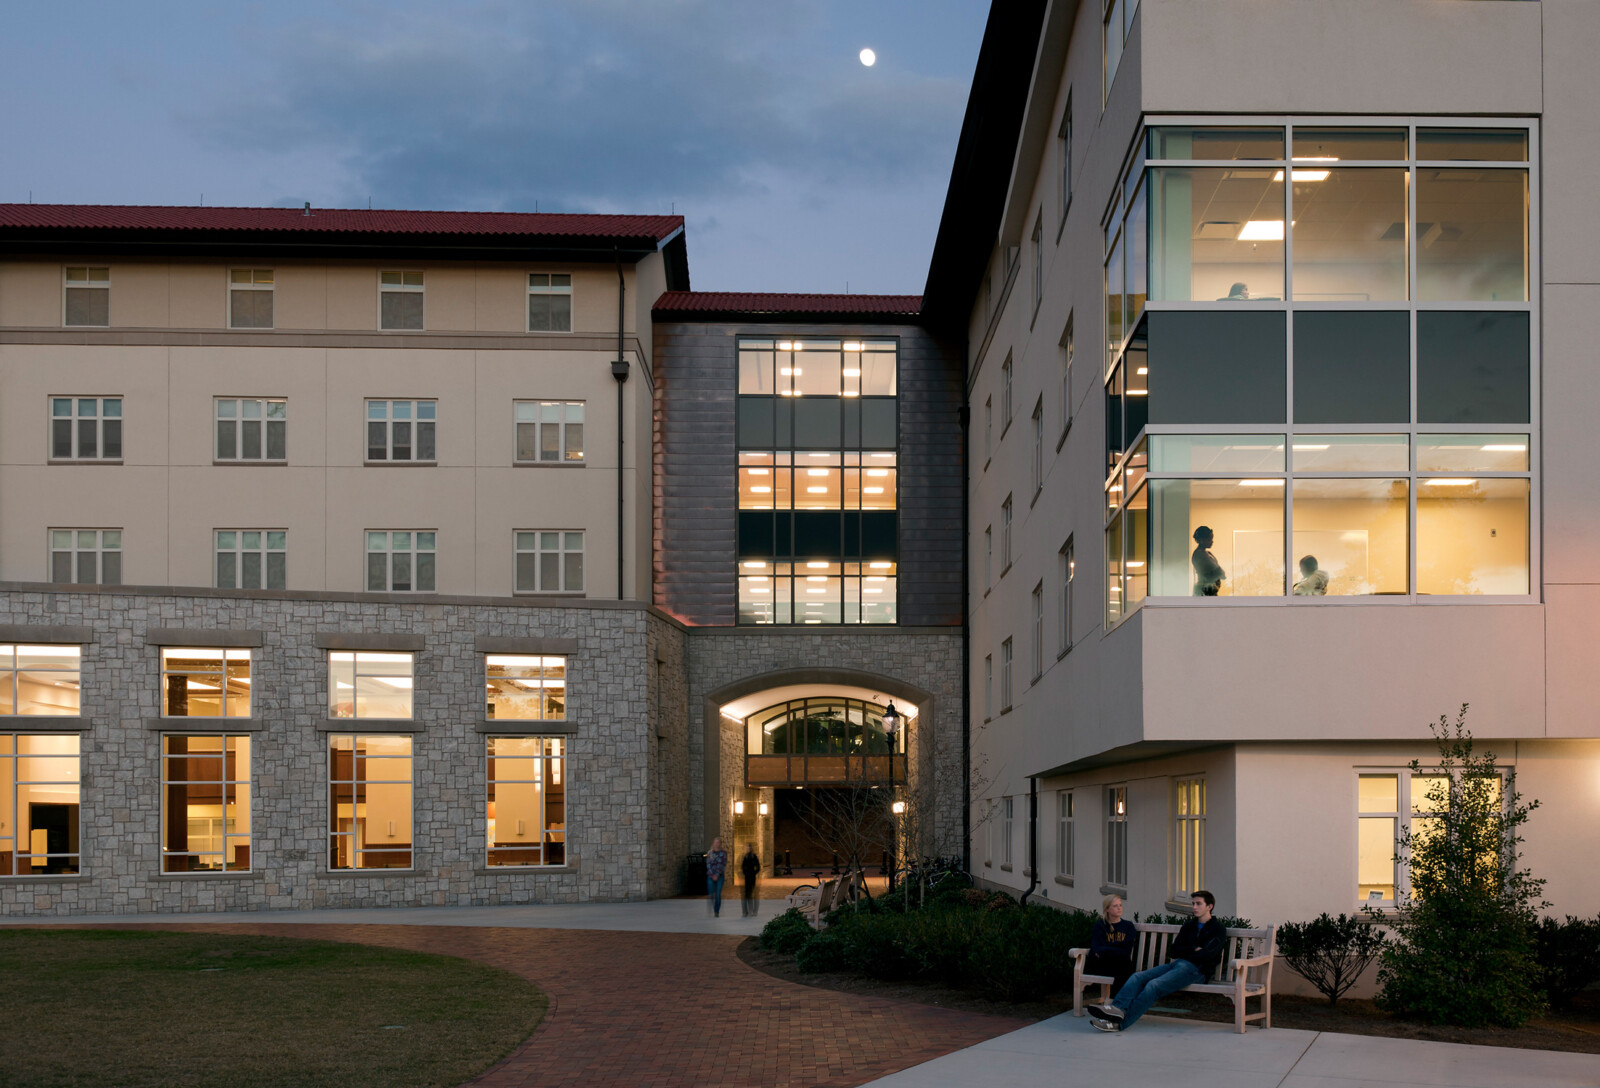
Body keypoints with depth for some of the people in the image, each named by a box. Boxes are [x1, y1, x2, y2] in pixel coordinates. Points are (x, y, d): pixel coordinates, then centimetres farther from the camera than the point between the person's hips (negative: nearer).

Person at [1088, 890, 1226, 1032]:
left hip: (1195, 968, -8)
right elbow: (1173, 951, 15)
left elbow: (1207, 955, -10)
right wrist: (1194, 949, 0)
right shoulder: (1189, 925, 26)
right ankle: (1118, 1009, -38)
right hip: (1176, 964, 8)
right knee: (1138, 978, -17)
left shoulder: (1217, 929, 5)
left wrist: (1181, 955, -1)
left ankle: (1120, 1023, -37)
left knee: (1154, 985, -28)